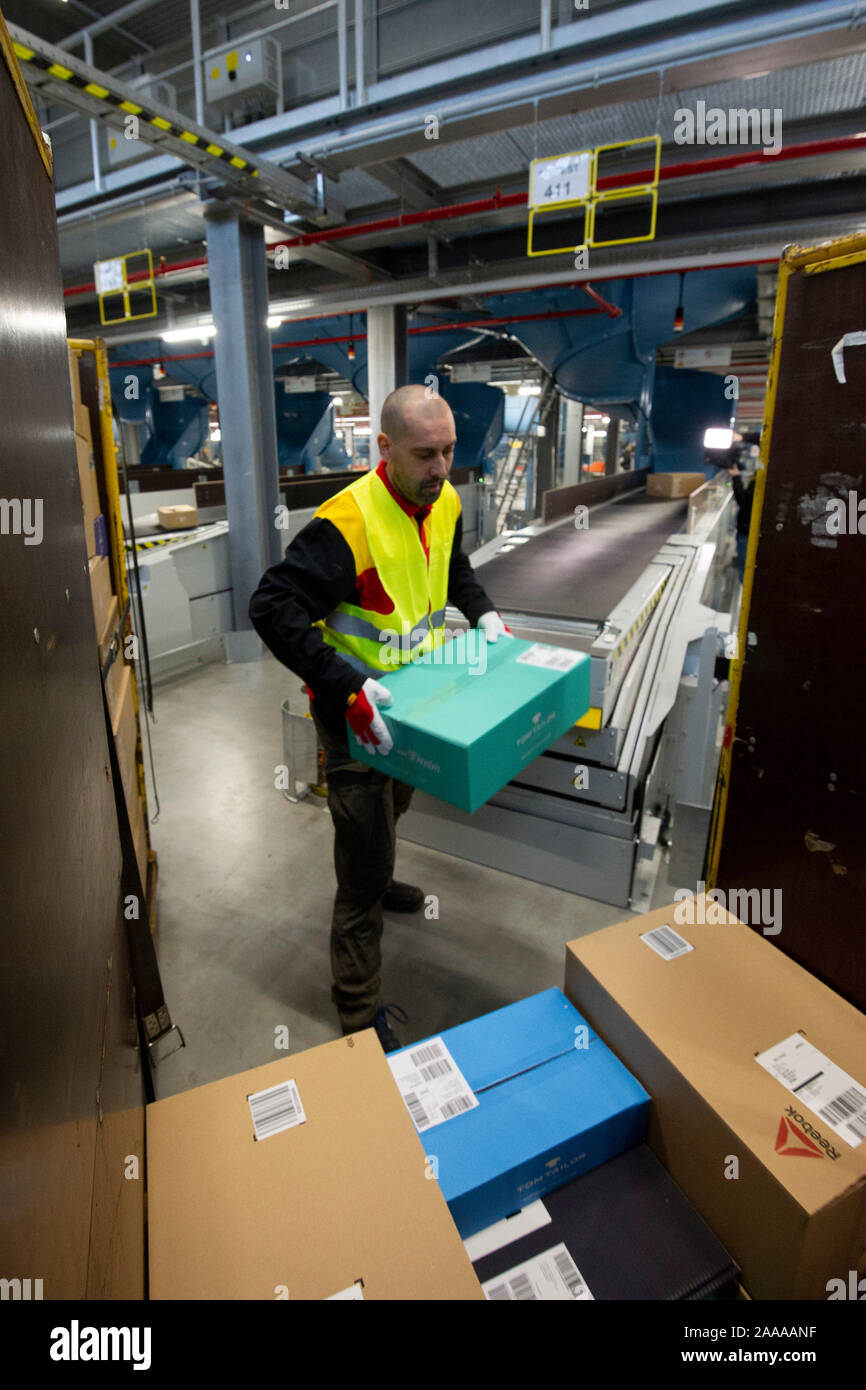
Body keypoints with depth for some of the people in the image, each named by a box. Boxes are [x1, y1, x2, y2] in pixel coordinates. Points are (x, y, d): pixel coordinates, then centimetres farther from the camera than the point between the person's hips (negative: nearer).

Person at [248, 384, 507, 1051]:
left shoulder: (444, 504, -1)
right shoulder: (348, 522, -28)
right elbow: (273, 607, -31)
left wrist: (483, 613, 3)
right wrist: (347, 687, -38)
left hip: (413, 696, 8)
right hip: (356, 713, -8)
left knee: (393, 807, 32)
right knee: (365, 868, 0)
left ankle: (374, 877, 64)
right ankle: (360, 1010, 20)